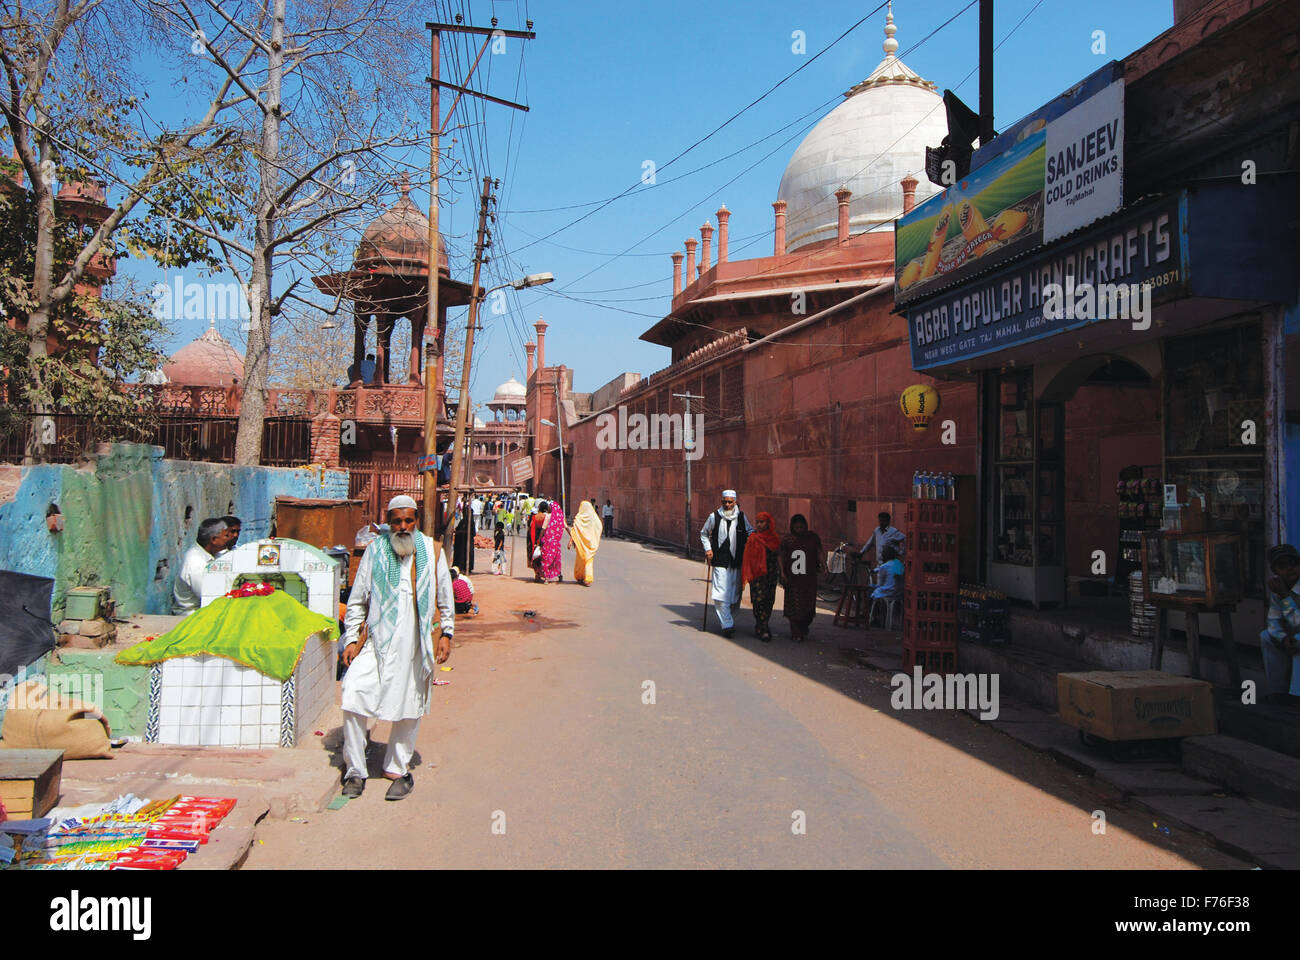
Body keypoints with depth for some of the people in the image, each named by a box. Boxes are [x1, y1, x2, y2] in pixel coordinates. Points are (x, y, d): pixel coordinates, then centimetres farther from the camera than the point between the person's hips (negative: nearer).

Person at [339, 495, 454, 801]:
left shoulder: (432, 551, 7)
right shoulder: (374, 551, 6)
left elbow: (445, 598, 13)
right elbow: (357, 600, 10)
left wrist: (446, 633, 7)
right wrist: (351, 639, 4)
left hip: (416, 644, 0)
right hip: (377, 641, 0)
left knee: (408, 709, 6)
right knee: (353, 696, -12)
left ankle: (398, 770, 24)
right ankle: (355, 771, 4)